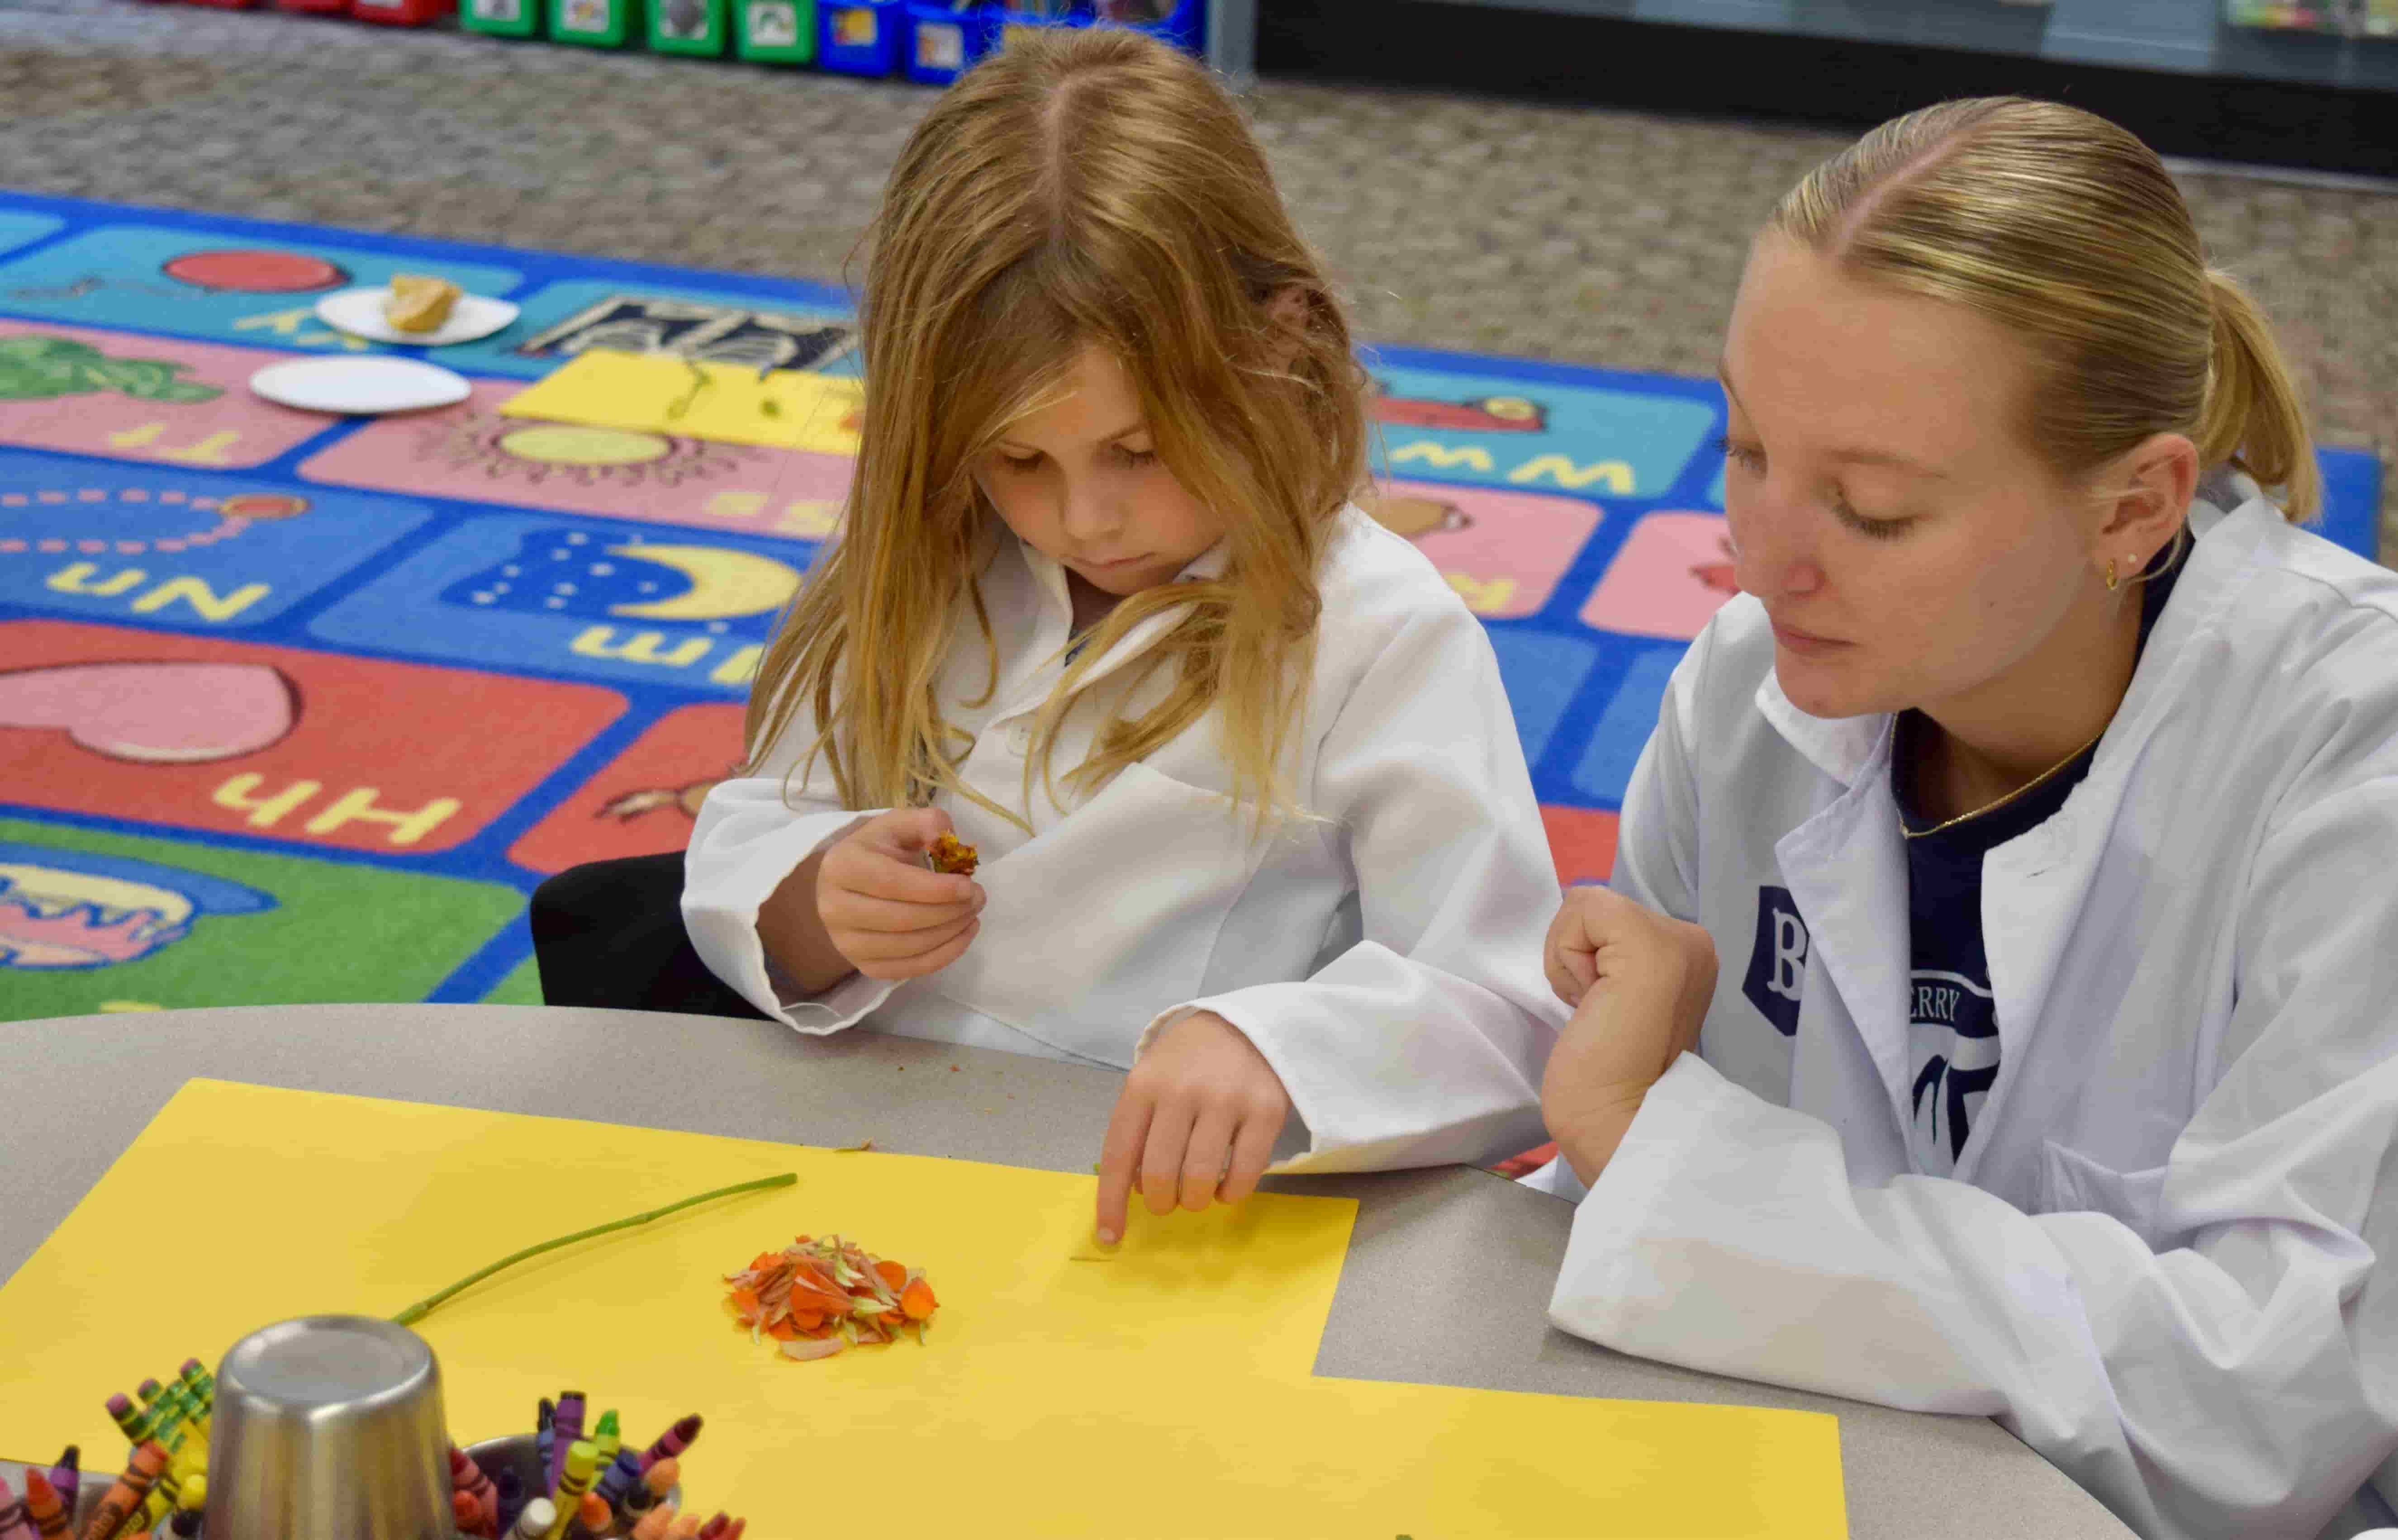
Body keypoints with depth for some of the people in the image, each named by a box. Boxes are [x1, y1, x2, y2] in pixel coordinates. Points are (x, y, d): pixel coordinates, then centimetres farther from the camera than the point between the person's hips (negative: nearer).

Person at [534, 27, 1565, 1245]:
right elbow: (752, 838, 16)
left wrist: (1276, 1050, -33)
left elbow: (1505, 1013, -13)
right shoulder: (929, 583, 8)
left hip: (1139, 1207, -5)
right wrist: (813, 910, -8)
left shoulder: (1386, 640, -8)